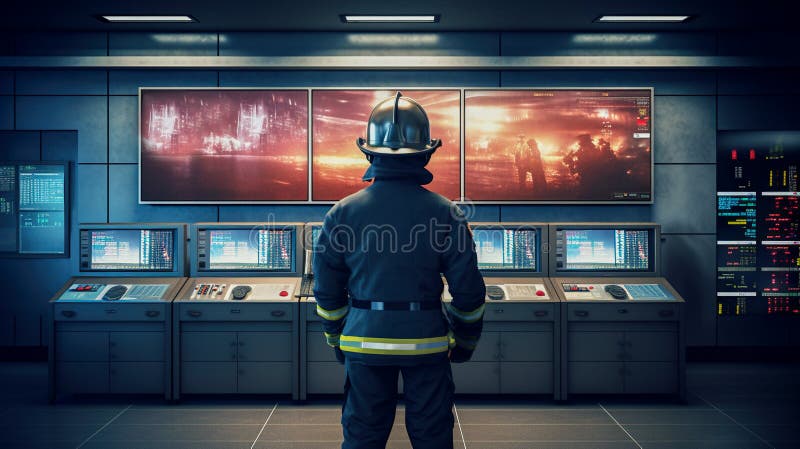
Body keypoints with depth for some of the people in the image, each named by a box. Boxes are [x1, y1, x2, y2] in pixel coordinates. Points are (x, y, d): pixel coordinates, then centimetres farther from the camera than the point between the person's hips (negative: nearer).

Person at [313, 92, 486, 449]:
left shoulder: (343, 213, -2)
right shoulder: (445, 212, -5)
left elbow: (327, 289, 4)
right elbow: (468, 289, -2)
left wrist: (337, 340, 18)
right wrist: (465, 340, 13)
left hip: (364, 341, 1)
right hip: (427, 342, -1)